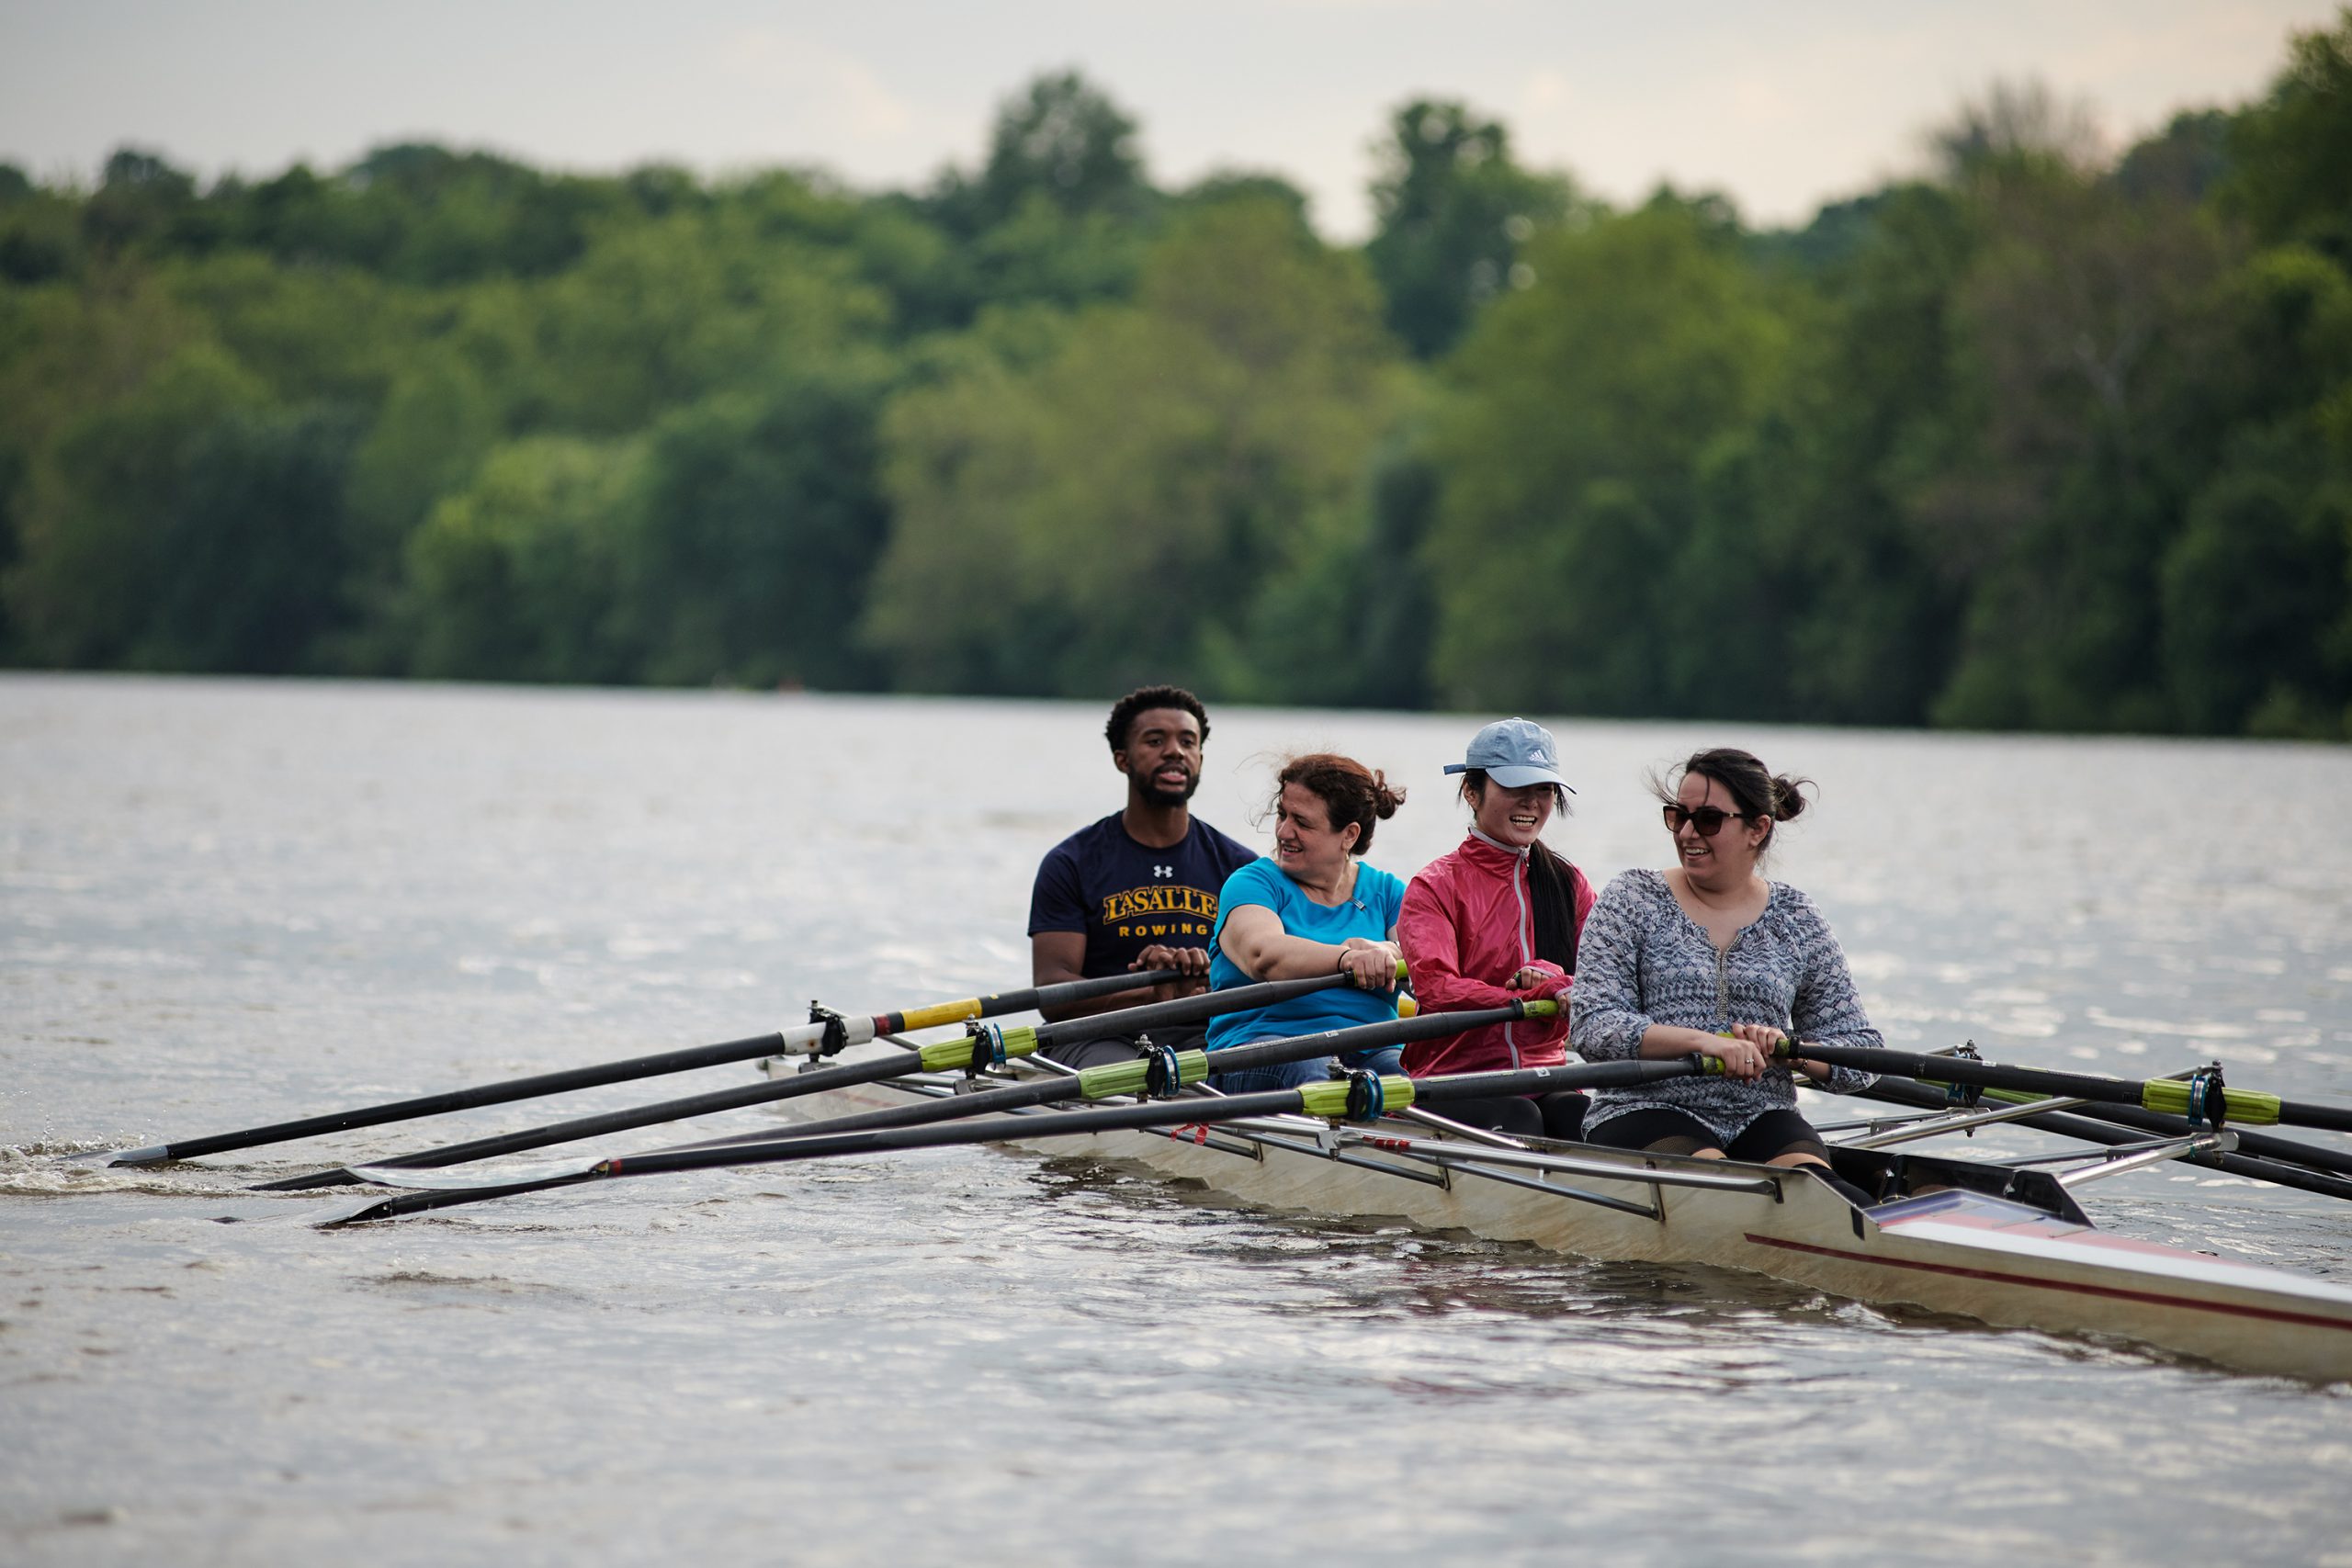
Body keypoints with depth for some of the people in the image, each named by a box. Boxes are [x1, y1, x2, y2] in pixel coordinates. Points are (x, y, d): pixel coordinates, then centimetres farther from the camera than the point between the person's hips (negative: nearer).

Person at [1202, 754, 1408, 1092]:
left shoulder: (1386, 891, 19)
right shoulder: (1253, 882, 9)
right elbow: (1262, 956, -16)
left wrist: (1383, 953, -25)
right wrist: (1348, 958, -35)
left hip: (1369, 1053, 2)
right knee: (1306, 1068, -41)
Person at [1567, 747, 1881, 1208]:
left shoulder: (1796, 921, 12)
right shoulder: (1632, 902, 6)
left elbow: (1861, 1058, 11)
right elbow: (1592, 1029, -7)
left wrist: (1789, 1048, -11)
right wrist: (1701, 1040, -21)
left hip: (1762, 1118, 3)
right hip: (1645, 1113, -3)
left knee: (1809, 1181, -32)